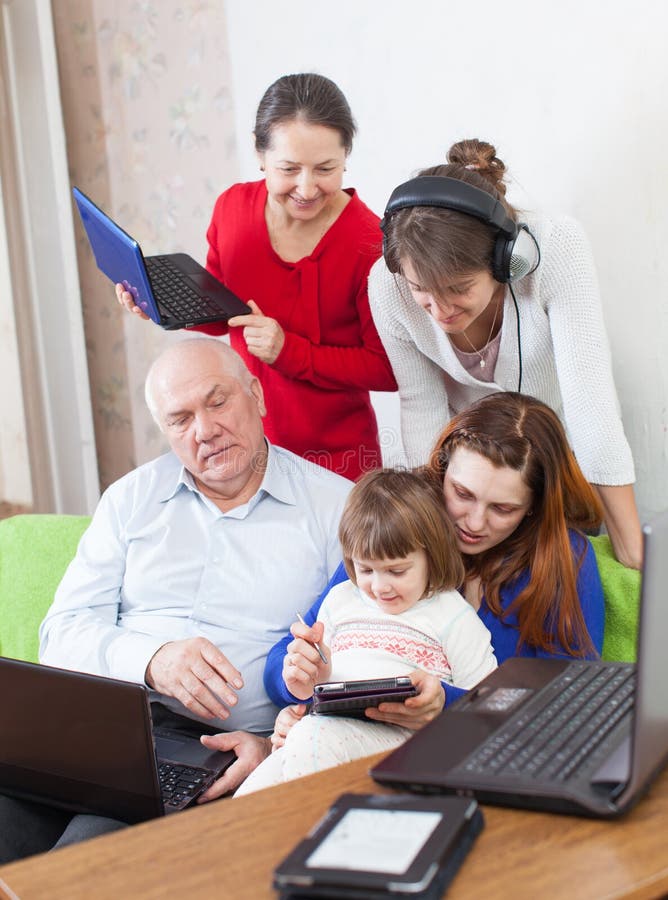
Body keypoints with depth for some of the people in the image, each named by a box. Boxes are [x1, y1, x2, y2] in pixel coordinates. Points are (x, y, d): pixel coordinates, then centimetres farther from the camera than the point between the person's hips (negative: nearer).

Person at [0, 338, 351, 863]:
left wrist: (279, 744, -16)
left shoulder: (338, 508, 6)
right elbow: (64, 633, 9)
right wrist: (151, 661, -12)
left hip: (219, 743, -3)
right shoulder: (133, 498, 17)